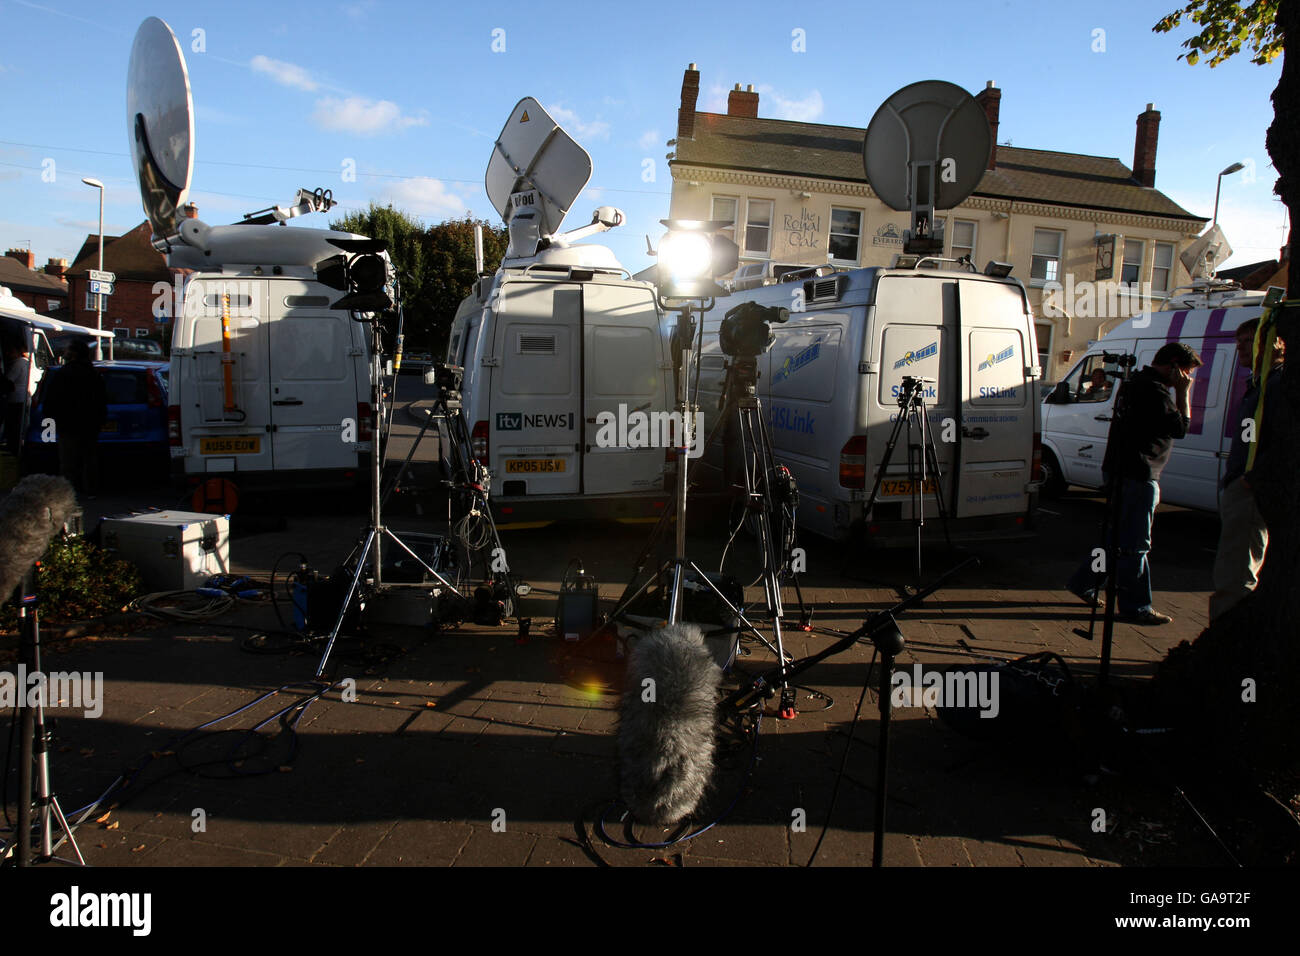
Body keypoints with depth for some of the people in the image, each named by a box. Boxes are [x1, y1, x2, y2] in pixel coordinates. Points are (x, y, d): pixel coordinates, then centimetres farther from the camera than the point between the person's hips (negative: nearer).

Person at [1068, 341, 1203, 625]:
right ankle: (1136, 607, 6)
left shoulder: (1135, 382, 15)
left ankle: (1084, 583, 25)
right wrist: (1183, 393, -9)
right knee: (1135, 544, -2)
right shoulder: (1153, 390, -18)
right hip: (1137, 476, -10)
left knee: (1118, 535, 19)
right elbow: (1181, 428, -14)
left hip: (1120, 471, 10)